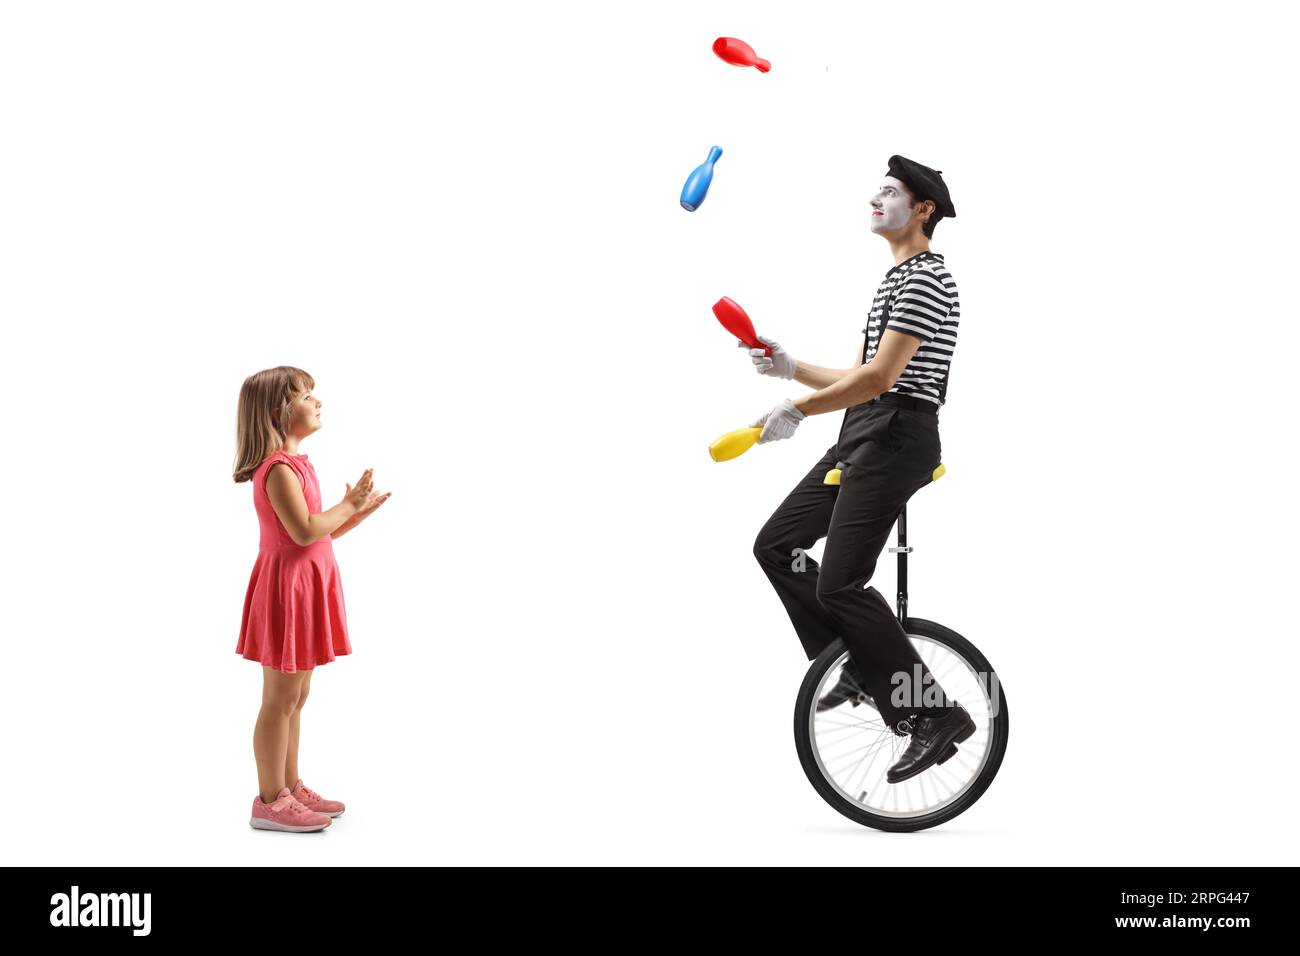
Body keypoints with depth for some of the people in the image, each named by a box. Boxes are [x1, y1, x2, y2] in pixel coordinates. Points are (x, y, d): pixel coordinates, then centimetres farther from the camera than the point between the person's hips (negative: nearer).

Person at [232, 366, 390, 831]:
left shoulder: (295, 465, 14)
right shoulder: (279, 469, -18)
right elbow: (305, 531, -28)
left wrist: (360, 511, 8)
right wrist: (348, 505, -15)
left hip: (306, 589, 10)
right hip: (288, 587, -10)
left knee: (295, 697, 16)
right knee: (280, 698, -3)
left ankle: (291, 787, 26)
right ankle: (270, 801, 5)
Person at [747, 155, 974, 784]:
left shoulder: (925, 278, -10)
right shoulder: (895, 279, 23)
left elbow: (880, 376, -20)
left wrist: (796, 411, -18)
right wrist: (791, 368, 9)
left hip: (895, 437, -10)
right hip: (862, 436, 10)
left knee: (839, 585, -15)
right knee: (776, 545, 6)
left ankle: (936, 714, -7)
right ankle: (859, 669, 12)